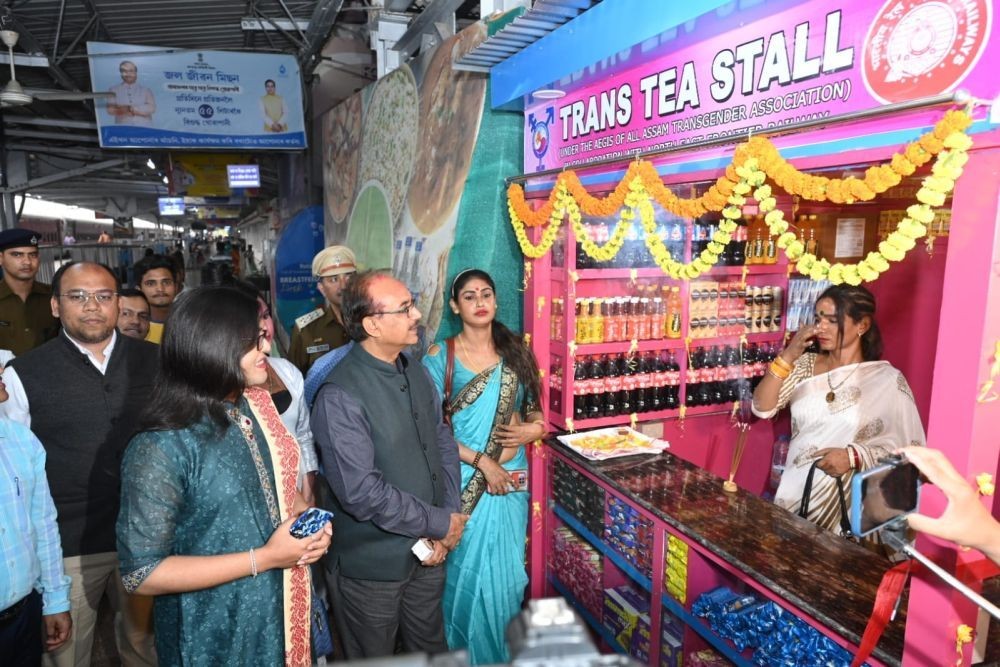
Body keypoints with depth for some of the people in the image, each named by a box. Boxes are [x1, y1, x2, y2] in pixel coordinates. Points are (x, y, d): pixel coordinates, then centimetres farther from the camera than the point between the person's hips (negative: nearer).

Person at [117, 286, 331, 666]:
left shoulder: (254, 408, -3)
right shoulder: (161, 448, -24)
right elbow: (141, 572, -22)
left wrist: (304, 514, -9)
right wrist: (264, 558, -24)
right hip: (214, 634, -6)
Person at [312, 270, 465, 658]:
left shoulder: (417, 373, 1)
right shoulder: (340, 396, -24)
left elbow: (443, 442, 3)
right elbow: (361, 492, -27)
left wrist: (446, 520, -7)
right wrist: (440, 524, -16)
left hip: (428, 553, 6)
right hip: (371, 566, -6)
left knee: (432, 653, 25)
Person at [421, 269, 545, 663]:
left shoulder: (515, 351, 3)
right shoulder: (440, 356, -8)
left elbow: (534, 410, 10)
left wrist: (534, 428, -12)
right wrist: (481, 461, -17)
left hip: (512, 478, 3)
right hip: (464, 479, -3)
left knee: (507, 571, 15)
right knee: (469, 571, 9)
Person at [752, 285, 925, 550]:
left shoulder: (887, 380, -6)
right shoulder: (805, 365, 4)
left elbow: (910, 449, -6)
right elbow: (762, 408, -5)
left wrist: (855, 457, -20)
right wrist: (787, 356, -12)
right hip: (795, 495, 3)